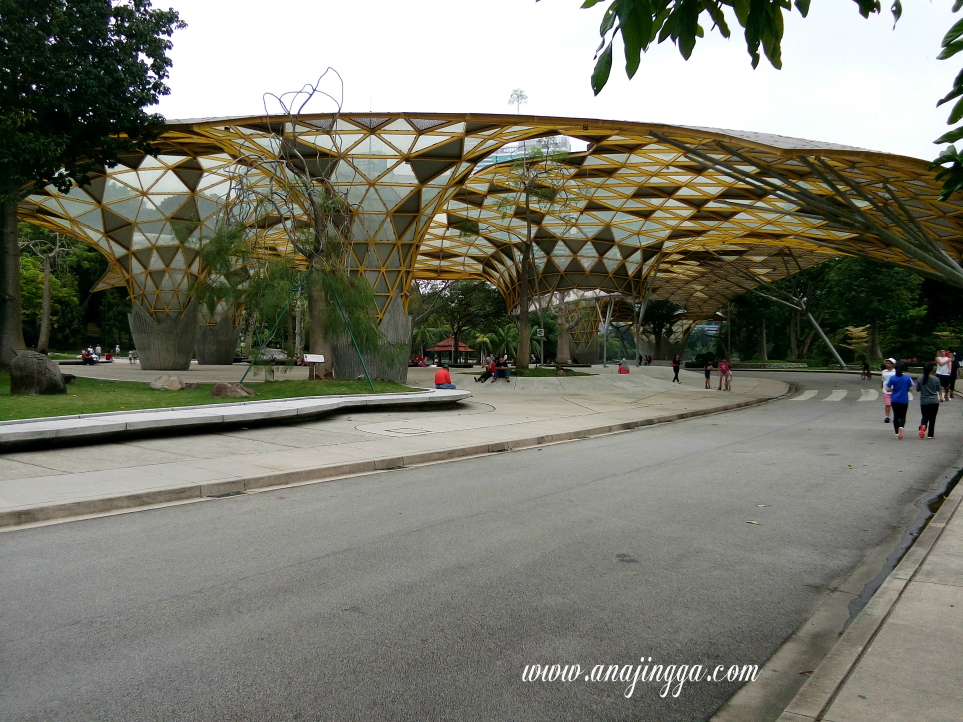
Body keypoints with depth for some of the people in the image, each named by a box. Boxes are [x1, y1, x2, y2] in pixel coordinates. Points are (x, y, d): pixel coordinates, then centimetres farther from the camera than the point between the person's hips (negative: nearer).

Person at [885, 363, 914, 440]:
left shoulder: (892, 378, -6)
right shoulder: (907, 377, -6)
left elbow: (887, 389, -6)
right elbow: (910, 388, -4)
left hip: (895, 400, 0)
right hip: (904, 400, 0)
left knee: (896, 416, 10)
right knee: (902, 416, 8)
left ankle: (897, 433, 11)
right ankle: (901, 427, -22)